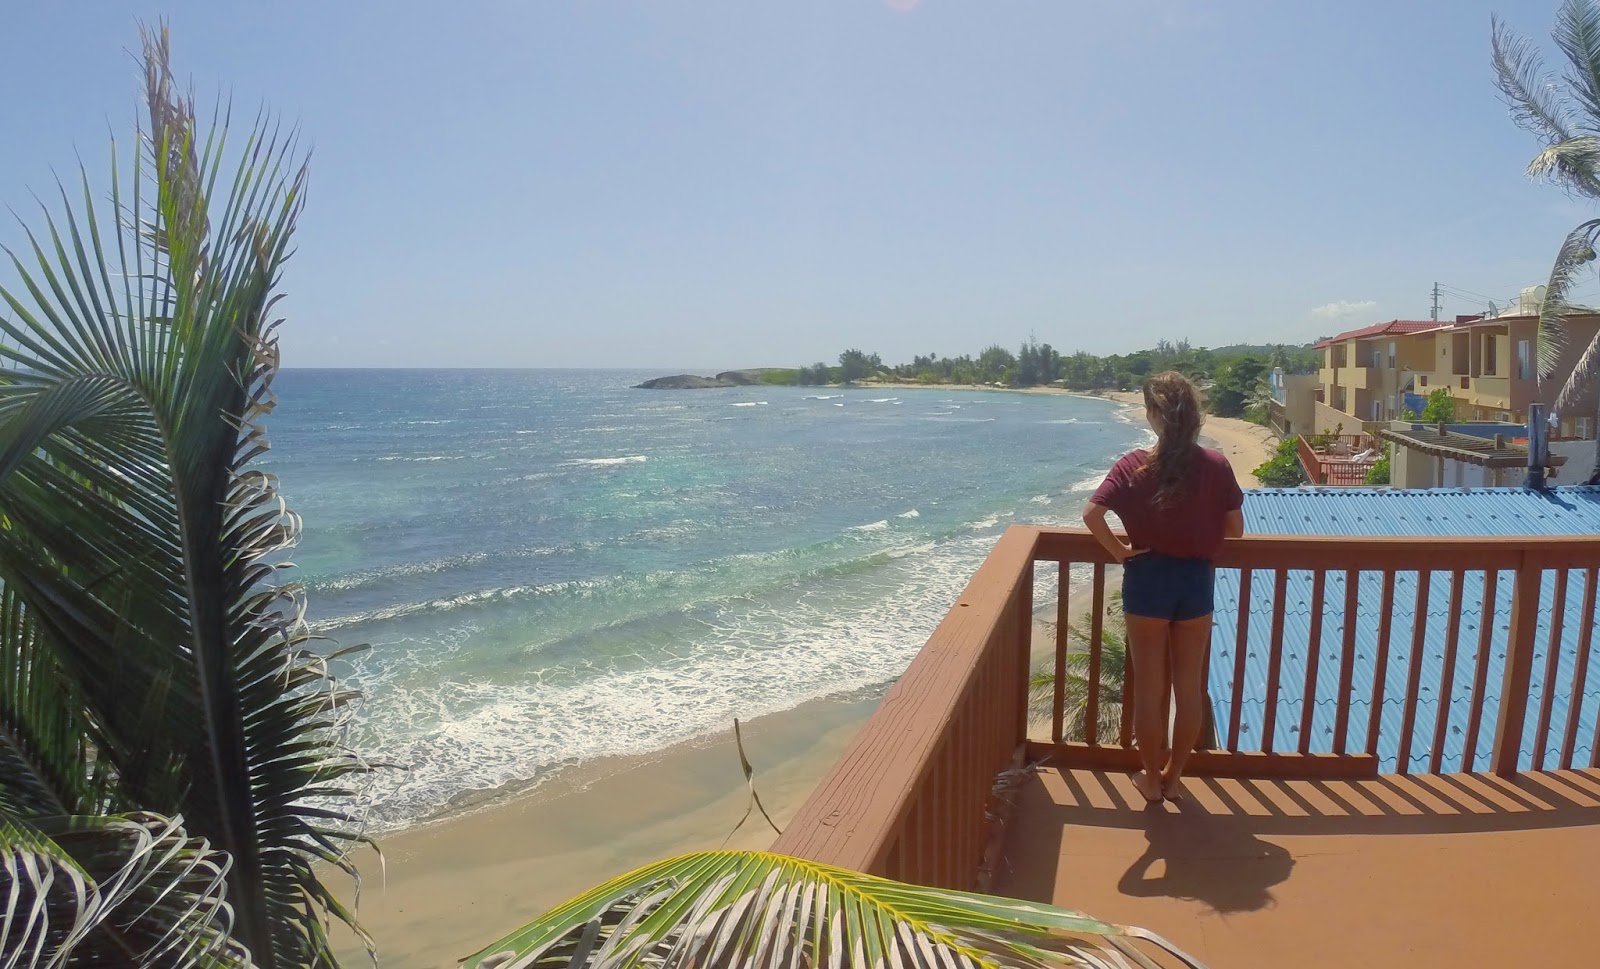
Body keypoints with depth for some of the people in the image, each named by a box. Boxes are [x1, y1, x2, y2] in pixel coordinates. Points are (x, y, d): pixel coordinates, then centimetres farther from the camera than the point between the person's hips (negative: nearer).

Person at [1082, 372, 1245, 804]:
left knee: (1148, 686, 11)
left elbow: (1092, 513, -21)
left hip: (1147, 580, -2)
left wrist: (1119, 551, -7)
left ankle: (1151, 778, 24)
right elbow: (1235, 530, 1)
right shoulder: (1216, 465, -6)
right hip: (1197, 581, 2)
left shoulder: (1134, 465, -10)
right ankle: (1174, 776, 28)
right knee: (1189, 686, 16)